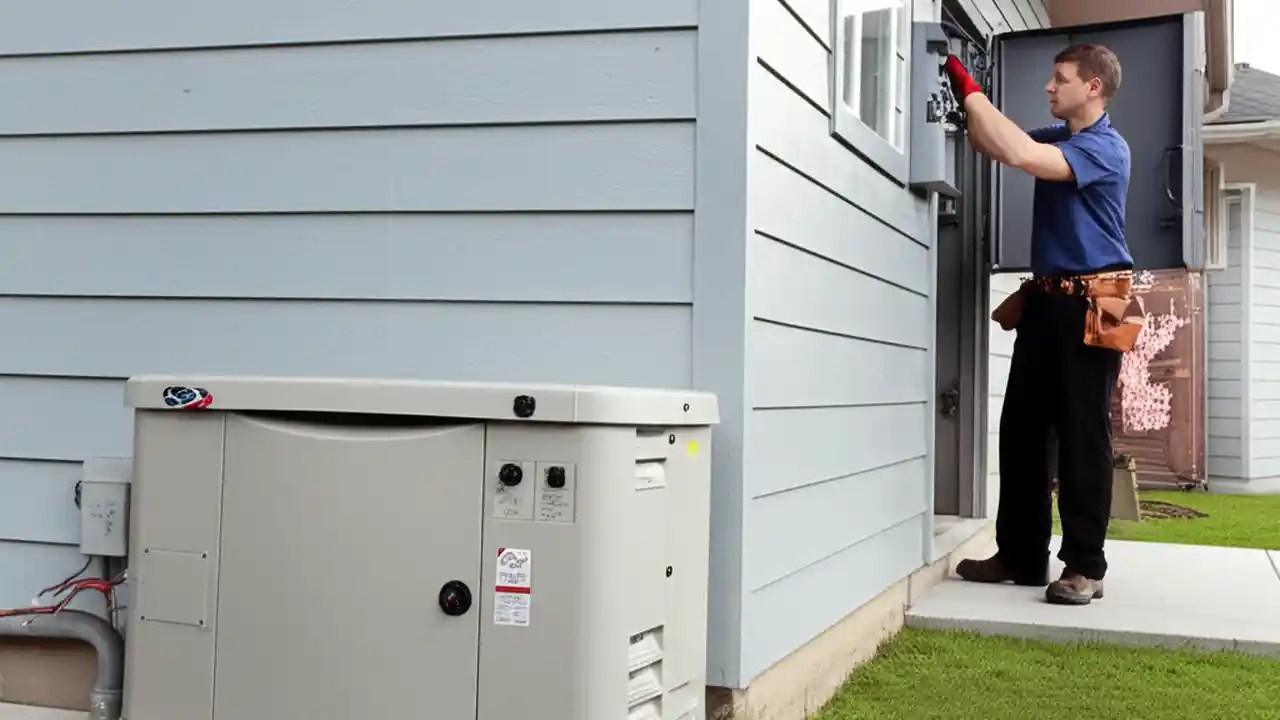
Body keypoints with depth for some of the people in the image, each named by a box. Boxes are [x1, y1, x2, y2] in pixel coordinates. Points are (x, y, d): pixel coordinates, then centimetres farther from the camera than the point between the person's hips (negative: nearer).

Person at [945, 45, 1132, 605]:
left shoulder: (1105, 149, -13)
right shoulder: (1057, 138, 14)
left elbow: (1021, 155, -27)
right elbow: (990, 147, 18)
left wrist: (971, 90, -21)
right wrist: (968, 101, 1)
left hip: (1091, 304, -8)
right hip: (1046, 299, 8)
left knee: (1081, 436, -6)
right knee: (1021, 428, 8)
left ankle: (1085, 566, 1)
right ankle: (1021, 555, 15)